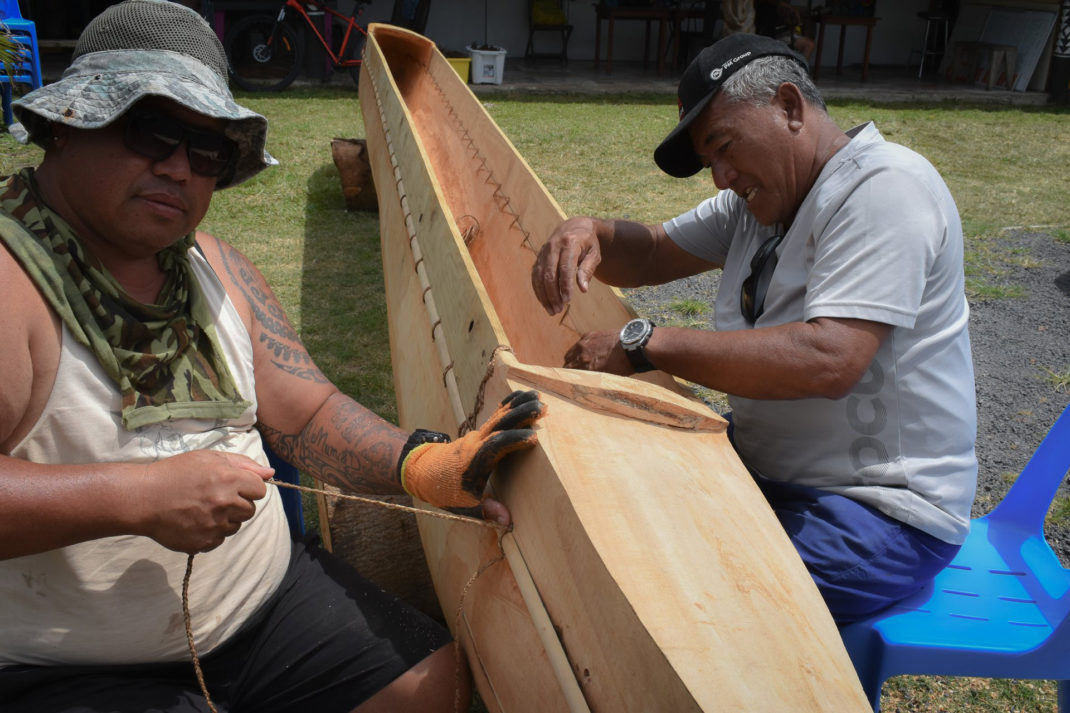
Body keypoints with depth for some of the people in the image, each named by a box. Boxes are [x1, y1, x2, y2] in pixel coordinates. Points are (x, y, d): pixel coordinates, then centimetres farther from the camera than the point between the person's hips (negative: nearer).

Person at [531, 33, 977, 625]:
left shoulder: (884, 186, -19)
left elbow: (829, 359, -32)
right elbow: (651, 254, 10)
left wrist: (643, 345, -29)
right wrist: (587, 233, -14)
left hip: (879, 515, -8)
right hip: (767, 465, 9)